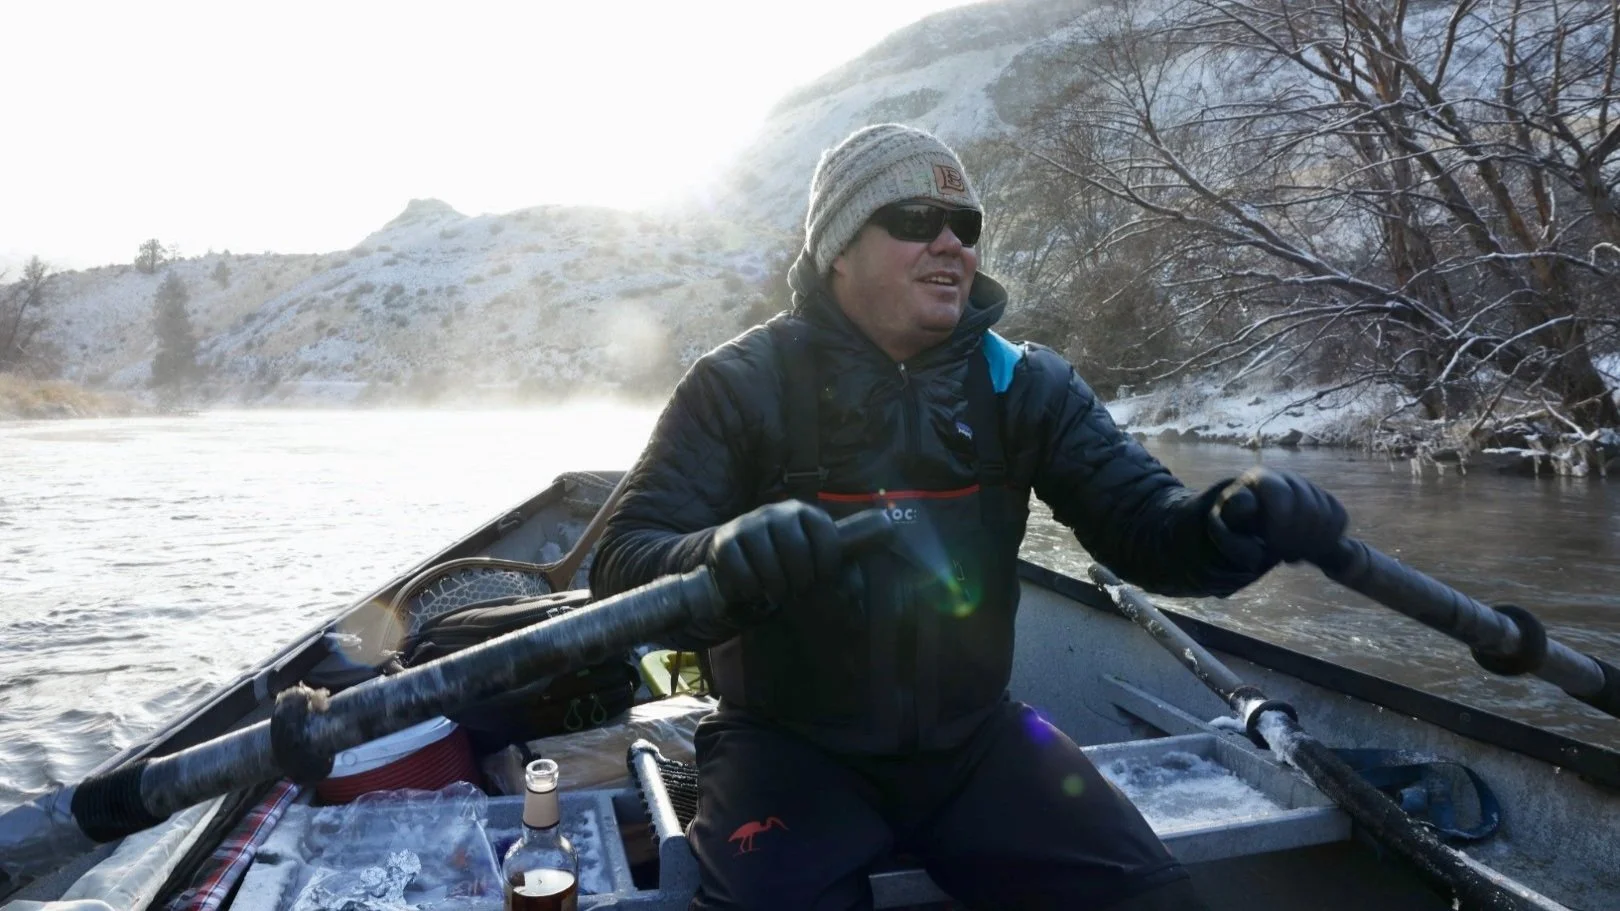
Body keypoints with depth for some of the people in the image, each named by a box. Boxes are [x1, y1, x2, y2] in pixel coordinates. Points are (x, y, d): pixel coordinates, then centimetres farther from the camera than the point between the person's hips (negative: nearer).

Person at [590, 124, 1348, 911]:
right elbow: (623, 568, -17)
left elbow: (1139, 518, -6)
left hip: (973, 736, 4)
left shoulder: (1022, 383, 0)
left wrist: (1224, 526, -31)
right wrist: (724, 559, -41)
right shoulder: (741, 385, -10)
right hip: (791, 743, -3)